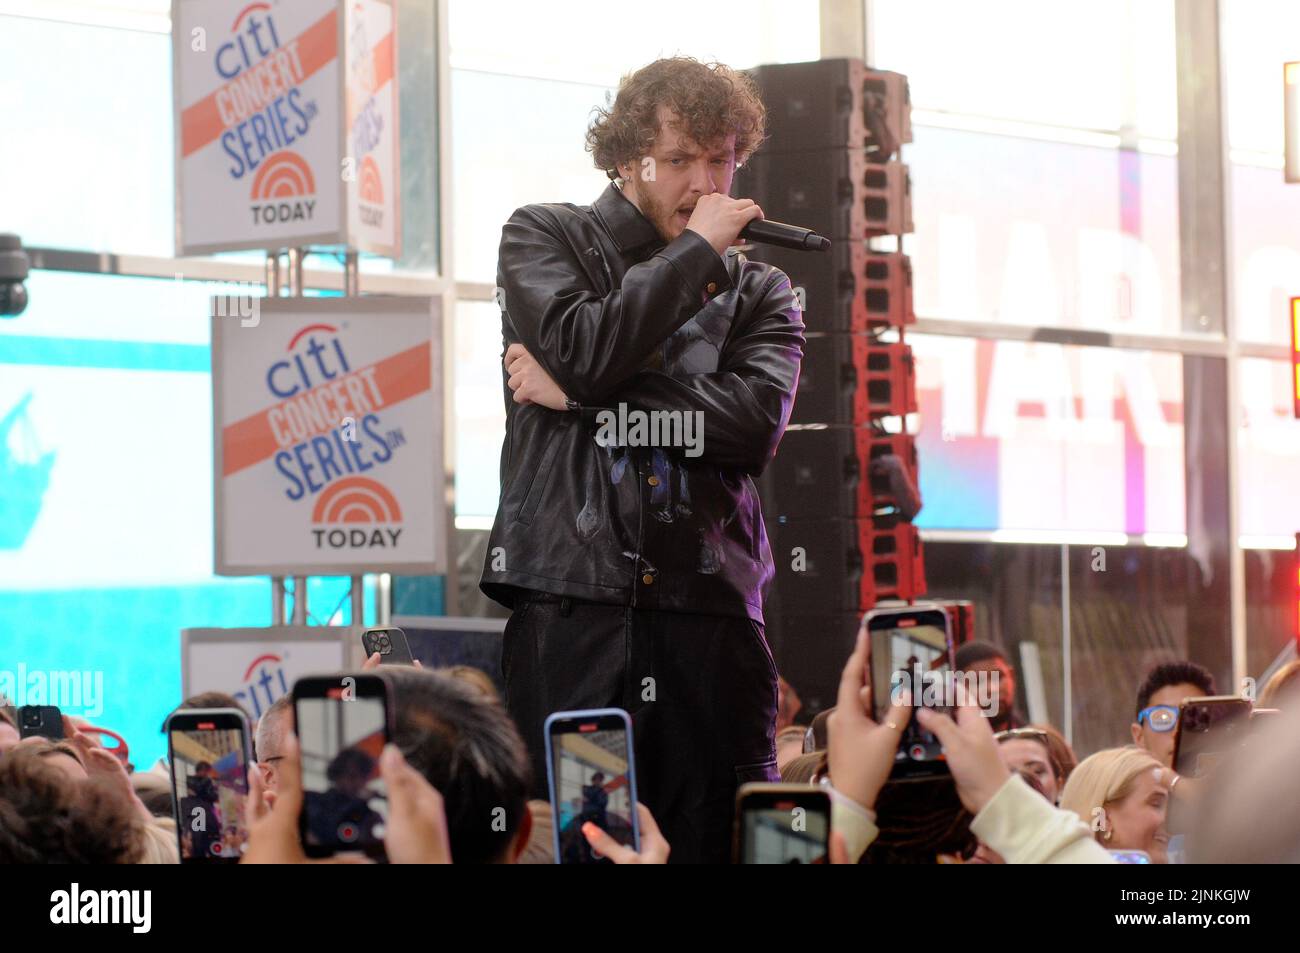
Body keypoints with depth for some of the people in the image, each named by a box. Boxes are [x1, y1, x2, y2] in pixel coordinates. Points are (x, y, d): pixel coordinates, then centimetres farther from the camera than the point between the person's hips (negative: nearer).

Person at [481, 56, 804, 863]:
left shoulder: (759, 293, 16)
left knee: (723, 841, -1)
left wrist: (580, 397, -6)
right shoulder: (545, 238, 12)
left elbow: (757, 422, -4)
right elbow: (584, 351, -9)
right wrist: (696, 250, -1)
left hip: (712, 613, 2)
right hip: (573, 605, -2)